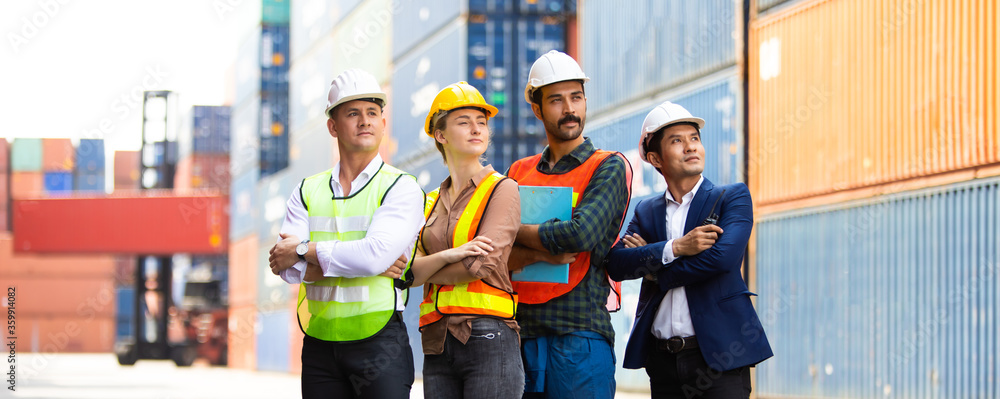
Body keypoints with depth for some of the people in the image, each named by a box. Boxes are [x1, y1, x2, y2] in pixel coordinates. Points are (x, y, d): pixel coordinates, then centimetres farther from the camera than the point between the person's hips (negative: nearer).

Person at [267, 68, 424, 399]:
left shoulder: (401, 188, -1)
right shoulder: (308, 191, 11)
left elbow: (375, 255, -17)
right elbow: (287, 268, -3)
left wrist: (304, 251, -7)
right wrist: (365, 263, -12)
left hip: (380, 343, -4)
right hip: (319, 343, 4)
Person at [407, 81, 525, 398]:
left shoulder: (502, 190, 2)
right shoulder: (431, 203, 17)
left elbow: (482, 265, -10)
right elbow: (408, 270, 4)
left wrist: (426, 270, 4)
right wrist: (447, 256, -15)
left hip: (489, 339, -5)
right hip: (438, 344, 5)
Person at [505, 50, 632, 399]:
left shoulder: (609, 168, 2)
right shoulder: (519, 173, 16)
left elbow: (581, 235, -15)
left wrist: (519, 231, -1)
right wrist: (542, 253, -15)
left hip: (580, 333, -4)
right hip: (521, 335, 4)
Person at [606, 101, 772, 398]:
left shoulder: (733, 197, 3)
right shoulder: (646, 212, 14)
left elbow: (723, 257, -14)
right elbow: (616, 264, -3)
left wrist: (655, 273, -4)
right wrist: (675, 248, -17)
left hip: (718, 354, -4)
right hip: (662, 359, 4)